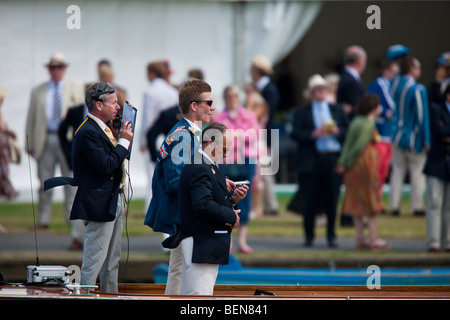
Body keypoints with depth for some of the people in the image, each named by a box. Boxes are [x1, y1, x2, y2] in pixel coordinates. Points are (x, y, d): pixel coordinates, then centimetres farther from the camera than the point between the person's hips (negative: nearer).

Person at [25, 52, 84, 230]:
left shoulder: (76, 88, 11)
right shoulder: (38, 92, 13)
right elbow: (31, 117, 12)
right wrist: (29, 143, 6)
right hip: (45, 140, 1)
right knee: (44, 181, 2)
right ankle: (43, 220, 8)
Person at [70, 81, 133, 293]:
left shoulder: (105, 127, 12)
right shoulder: (87, 132, -19)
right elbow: (105, 166, -23)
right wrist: (124, 141, -15)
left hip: (114, 202, 10)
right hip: (99, 204, -10)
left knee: (112, 260, 16)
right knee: (94, 260, -7)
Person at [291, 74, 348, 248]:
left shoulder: (337, 110, 16)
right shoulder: (302, 113, 9)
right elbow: (296, 134, -3)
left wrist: (337, 131, -8)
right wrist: (314, 134, -16)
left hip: (333, 159, 1)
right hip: (311, 160, -1)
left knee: (332, 199, -1)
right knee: (309, 200, -1)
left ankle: (331, 236, 7)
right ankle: (309, 235, 11)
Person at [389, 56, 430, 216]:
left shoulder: (394, 83, 0)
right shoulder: (418, 90, -19)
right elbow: (422, 117, -16)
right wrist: (426, 141, -11)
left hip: (398, 136, 6)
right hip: (414, 139, -6)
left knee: (398, 171, 10)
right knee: (417, 172, 3)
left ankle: (394, 205, 8)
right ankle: (417, 206, 4)